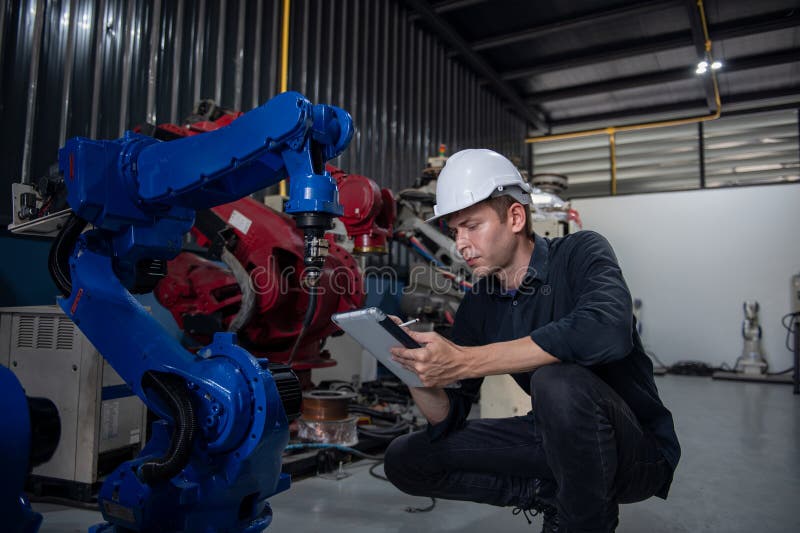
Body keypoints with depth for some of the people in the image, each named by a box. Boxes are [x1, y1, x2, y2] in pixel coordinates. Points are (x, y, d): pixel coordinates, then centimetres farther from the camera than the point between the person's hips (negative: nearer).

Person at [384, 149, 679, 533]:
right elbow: (447, 421, 2)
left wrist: (464, 360, -36)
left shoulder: (580, 253, -14)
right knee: (405, 459, -1)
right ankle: (553, 495, 1)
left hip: (639, 447, -5)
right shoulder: (477, 305, 1)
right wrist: (419, 374, -20)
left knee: (556, 380, -37)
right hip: (555, 440, 6)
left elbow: (607, 331, -38)